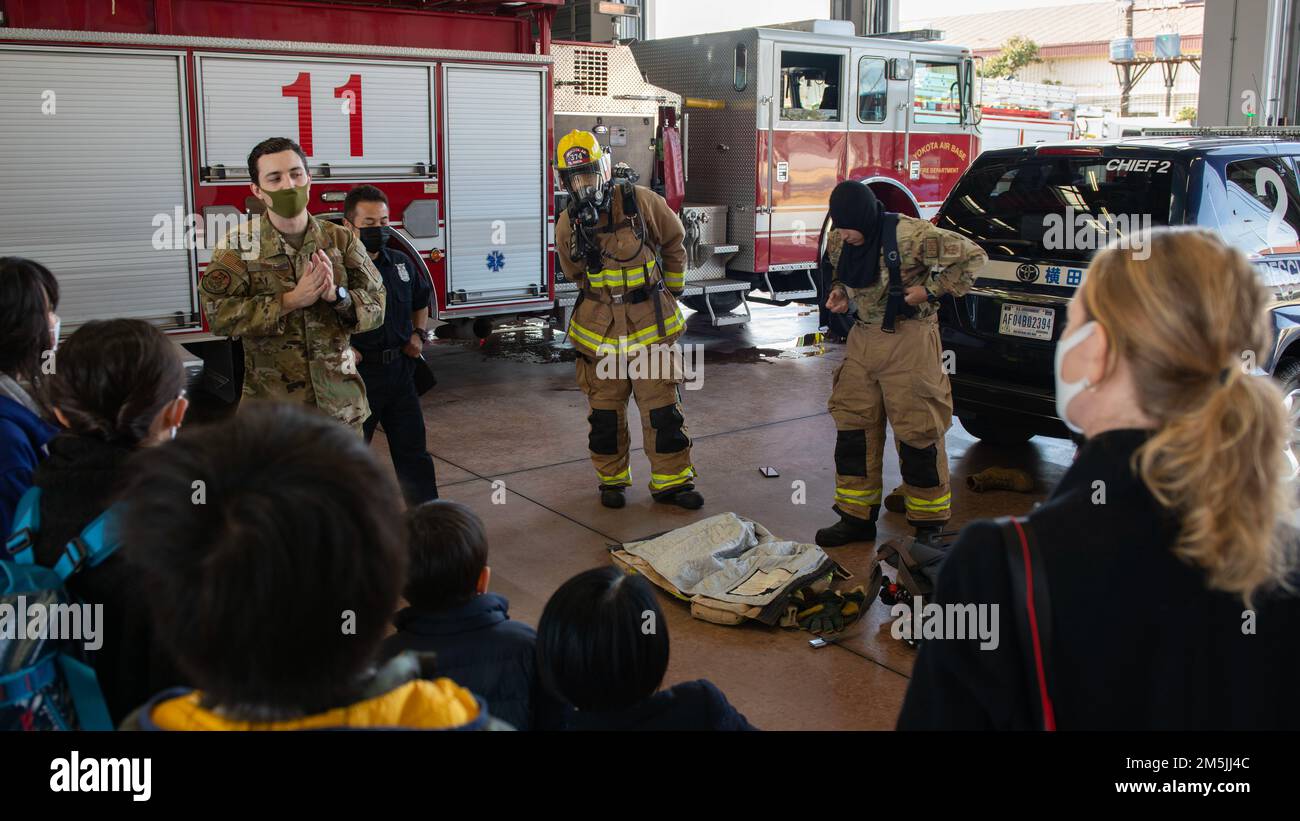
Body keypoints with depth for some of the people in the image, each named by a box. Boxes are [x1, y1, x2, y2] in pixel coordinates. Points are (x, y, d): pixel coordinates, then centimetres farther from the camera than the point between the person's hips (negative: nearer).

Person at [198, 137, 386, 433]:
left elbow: (376, 306, -1)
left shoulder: (341, 239, 2)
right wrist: (291, 300, -22)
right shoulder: (236, 246, -3)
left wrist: (336, 294, -22)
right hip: (271, 402, -2)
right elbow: (217, 313, -14)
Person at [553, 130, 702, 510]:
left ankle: (670, 482, 12)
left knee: (663, 408, 1)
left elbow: (673, 240, 8)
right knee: (605, 411, 9)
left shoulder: (639, 201, -8)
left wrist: (670, 290, 14)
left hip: (651, 325, -2)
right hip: (600, 331, 2)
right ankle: (612, 479, 25)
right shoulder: (567, 225, -1)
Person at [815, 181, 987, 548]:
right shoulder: (839, 242, 2)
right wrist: (840, 293, 2)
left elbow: (973, 256, -12)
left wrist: (931, 289, -15)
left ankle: (929, 525, 14)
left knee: (917, 432, -1)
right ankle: (857, 518, 20)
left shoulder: (910, 235, -19)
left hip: (909, 340, -6)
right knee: (853, 427, 7)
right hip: (863, 338, 7)